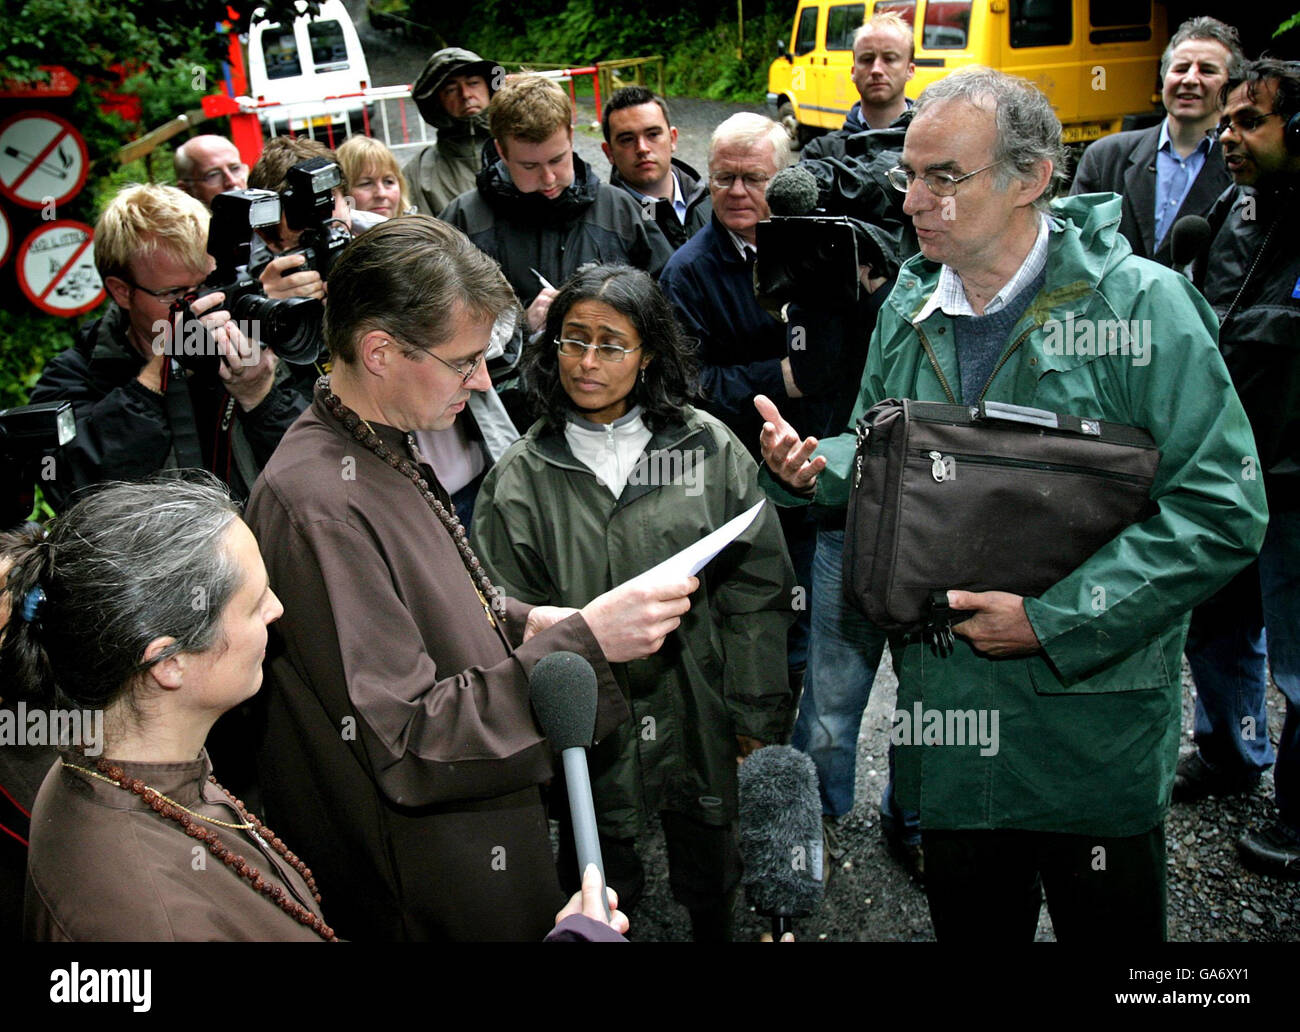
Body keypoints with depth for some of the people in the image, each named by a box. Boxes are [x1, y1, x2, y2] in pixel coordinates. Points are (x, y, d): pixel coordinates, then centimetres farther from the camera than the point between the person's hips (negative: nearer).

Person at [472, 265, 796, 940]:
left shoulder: (709, 448, -4)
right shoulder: (519, 478, -5)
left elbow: (756, 588, -2)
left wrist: (755, 716, -3)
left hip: (700, 719, 1)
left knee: (710, 881, 21)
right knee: (601, 891, 17)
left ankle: (713, 929, 49)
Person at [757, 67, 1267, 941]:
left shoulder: (1142, 304, -14)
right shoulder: (911, 305, 5)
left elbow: (1221, 508, -17)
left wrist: (1056, 617, -22)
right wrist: (816, 469, -7)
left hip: (1094, 722, -4)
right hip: (946, 701, 5)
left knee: (1109, 926, 15)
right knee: (969, 923, 22)